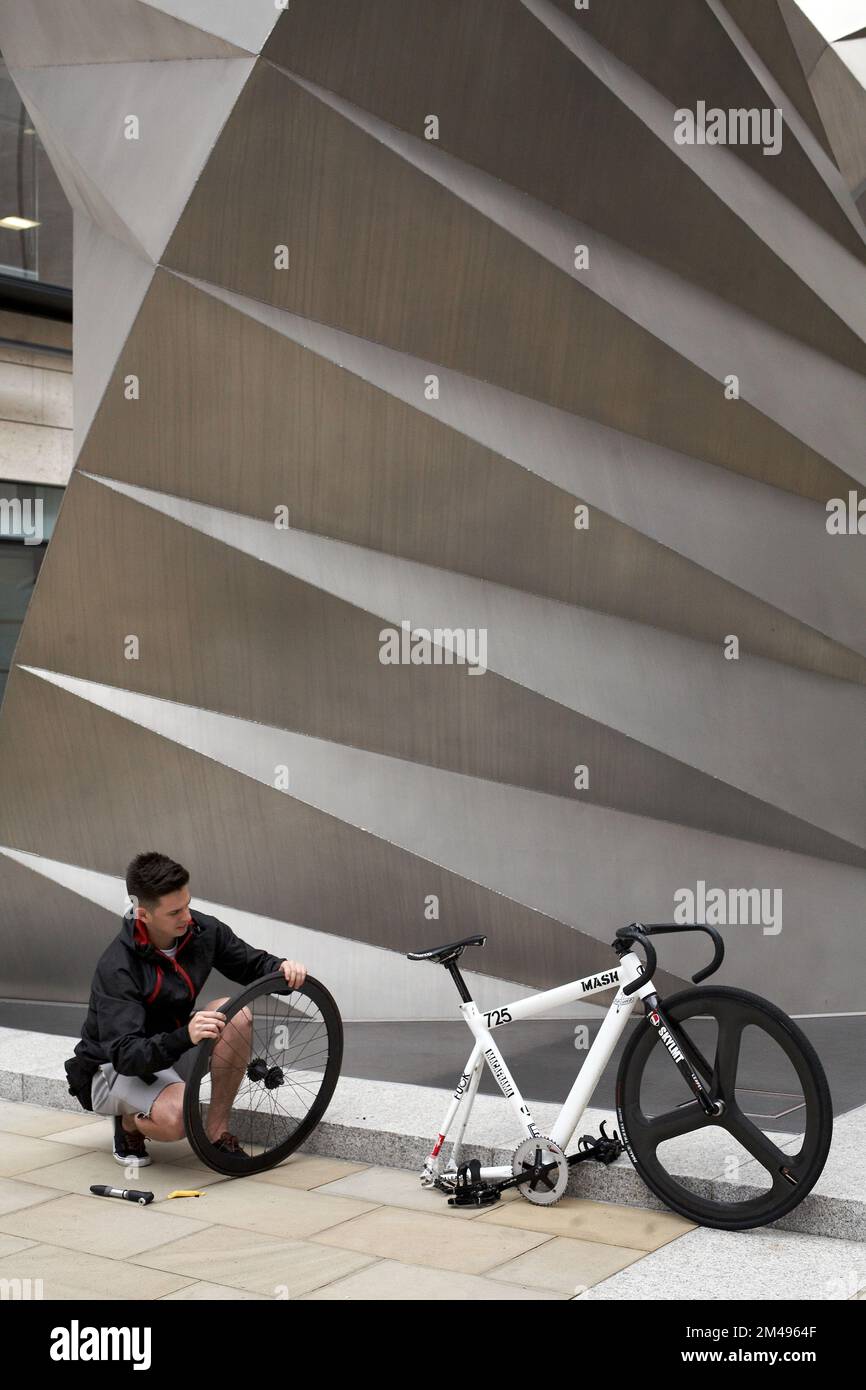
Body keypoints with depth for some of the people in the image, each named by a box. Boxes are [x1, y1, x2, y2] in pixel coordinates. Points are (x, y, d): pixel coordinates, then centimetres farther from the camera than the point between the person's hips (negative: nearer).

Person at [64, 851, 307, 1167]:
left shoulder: (202, 930, -13)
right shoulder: (116, 968, -30)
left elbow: (252, 963, 2)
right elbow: (125, 1056, -35)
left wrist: (281, 968, -23)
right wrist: (185, 1037, -53)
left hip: (171, 1048, 6)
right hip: (113, 1068, -6)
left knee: (234, 1013, -22)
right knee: (177, 1116, -37)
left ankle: (217, 1131, -10)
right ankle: (130, 1122, 1)